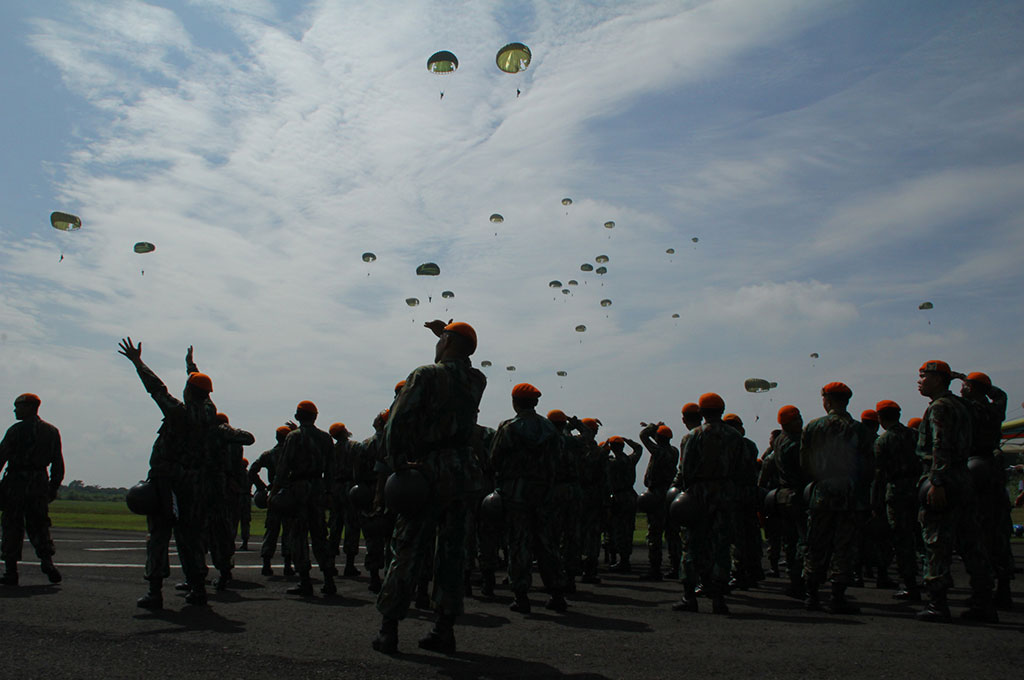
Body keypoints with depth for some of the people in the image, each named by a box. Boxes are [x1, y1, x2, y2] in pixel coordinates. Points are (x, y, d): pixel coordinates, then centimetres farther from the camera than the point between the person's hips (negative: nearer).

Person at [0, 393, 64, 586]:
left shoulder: (17, 430, -5)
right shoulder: (52, 431, 11)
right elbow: (58, 464, 10)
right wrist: (54, 488, 15)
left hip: (16, 483, -4)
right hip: (40, 484, 4)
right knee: (39, 525, 12)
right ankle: (47, 559, -7)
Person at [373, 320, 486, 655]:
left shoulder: (426, 375, -8)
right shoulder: (477, 380, 9)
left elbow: (398, 420, -18)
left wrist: (397, 463, -11)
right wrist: (445, 332, 37)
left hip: (428, 469, -5)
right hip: (462, 473, 5)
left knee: (408, 549, 0)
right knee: (452, 550, 8)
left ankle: (389, 628, 4)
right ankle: (444, 630, 11)